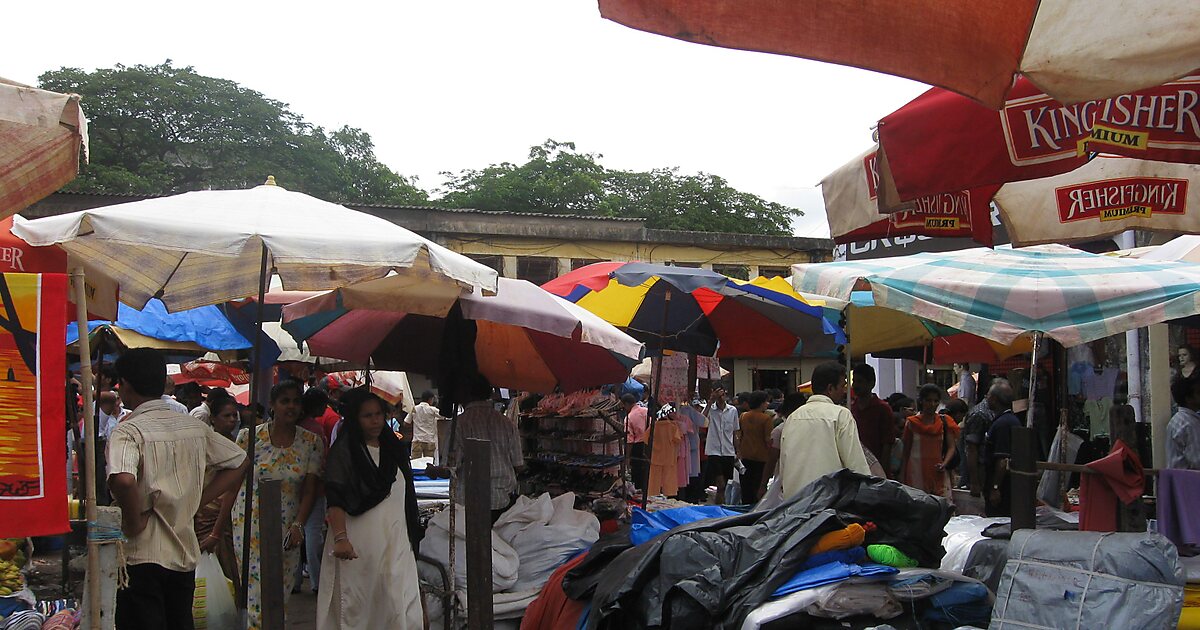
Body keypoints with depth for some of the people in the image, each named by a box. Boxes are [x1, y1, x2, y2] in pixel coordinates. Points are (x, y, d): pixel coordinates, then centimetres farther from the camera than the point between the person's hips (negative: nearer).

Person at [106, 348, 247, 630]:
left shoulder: (127, 432, -14)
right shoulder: (195, 427, 5)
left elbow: (123, 480, -34)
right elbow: (239, 462, 14)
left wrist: (133, 522, -17)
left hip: (142, 556, -6)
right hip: (186, 553, 6)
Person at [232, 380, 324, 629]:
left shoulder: (311, 441, -1)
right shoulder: (249, 437, -5)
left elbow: (310, 489, -1)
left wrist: (298, 525, -12)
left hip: (288, 529, 2)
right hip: (249, 523, -2)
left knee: (281, 592, 7)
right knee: (258, 590, -5)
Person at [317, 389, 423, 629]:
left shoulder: (394, 448, 15)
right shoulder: (344, 450, -2)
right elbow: (335, 500, -11)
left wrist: (412, 535, 20)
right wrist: (340, 538, -23)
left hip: (395, 539, 5)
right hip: (358, 542, -4)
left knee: (403, 604, -3)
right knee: (356, 607, -1)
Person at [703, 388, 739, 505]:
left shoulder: (733, 410, 7)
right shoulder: (710, 409, -3)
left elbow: (735, 434, 13)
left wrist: (737, 452, 12)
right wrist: (710, 401, -30)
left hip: (728, 452, 4)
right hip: (714, 451, -4)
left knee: (723, 486, 10)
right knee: (721, 485, -12)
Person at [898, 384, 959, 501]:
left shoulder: (945, 422, 8)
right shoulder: (912, 423, 6)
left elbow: (952, 447, 3)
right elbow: (905, 452, 8)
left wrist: (944, 464, -17)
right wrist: (902, 477, 5)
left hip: (938, 473, 1)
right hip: (916, 474, -1)